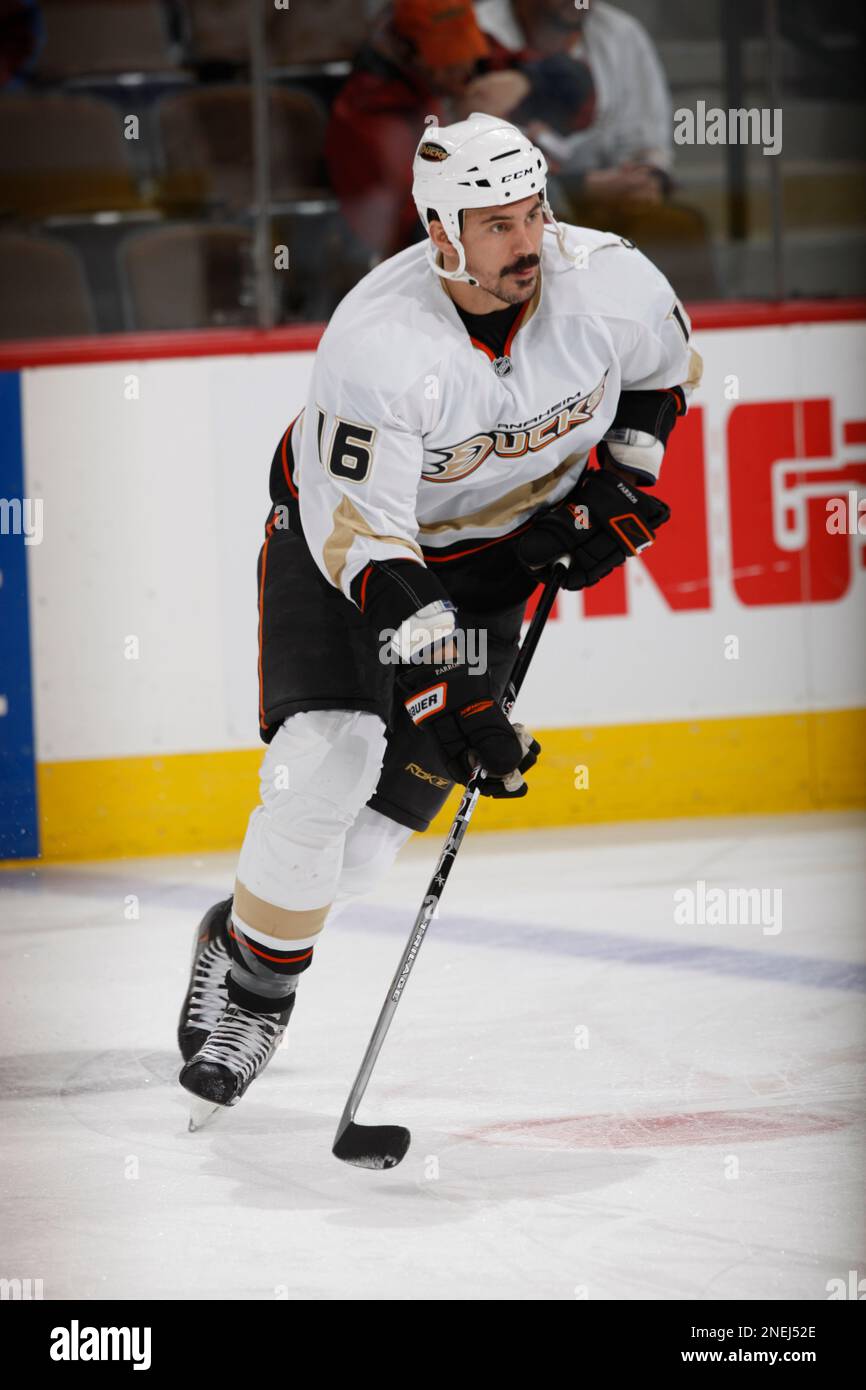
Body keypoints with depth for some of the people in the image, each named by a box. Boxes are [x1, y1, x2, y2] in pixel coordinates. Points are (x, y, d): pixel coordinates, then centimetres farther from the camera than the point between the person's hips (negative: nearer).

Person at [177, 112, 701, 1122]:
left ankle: (250, 937, 19)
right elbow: (364, 534, -35)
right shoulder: (379, 342, -34)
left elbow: (664, 363, 5)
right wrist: (444, 695, -42)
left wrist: (616, 484, -8)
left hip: (488, 551, 3)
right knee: (329, 763, -21)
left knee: (380, 818, -5)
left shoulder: (607, 280, -21)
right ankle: (250, 973, 0)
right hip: (341, 527, -3)